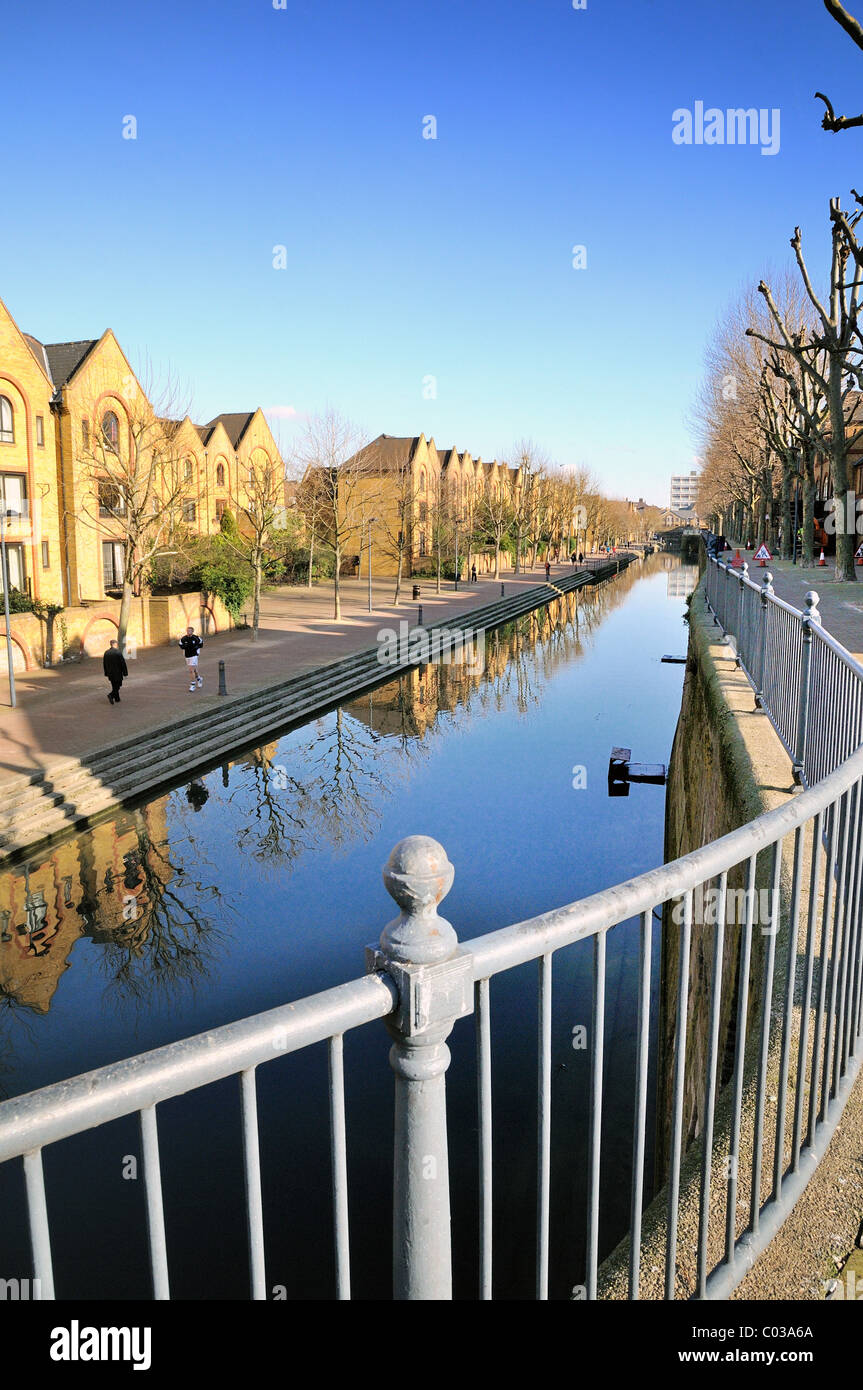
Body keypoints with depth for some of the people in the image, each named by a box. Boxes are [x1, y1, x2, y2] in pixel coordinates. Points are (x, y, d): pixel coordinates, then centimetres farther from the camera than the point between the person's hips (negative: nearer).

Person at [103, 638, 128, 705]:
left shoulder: (106, 653, 4)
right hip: (118, 673, -6)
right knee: (117, 686, 1)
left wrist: (106, 673, 20)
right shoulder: (118, 652, -15)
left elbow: (104, 664, 12)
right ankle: (111, 695, -18)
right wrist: (125, 672, -5)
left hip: (110, 674, 6)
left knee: (114, 686, 16)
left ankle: (117, 699, 20)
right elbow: (123, 663, -13)